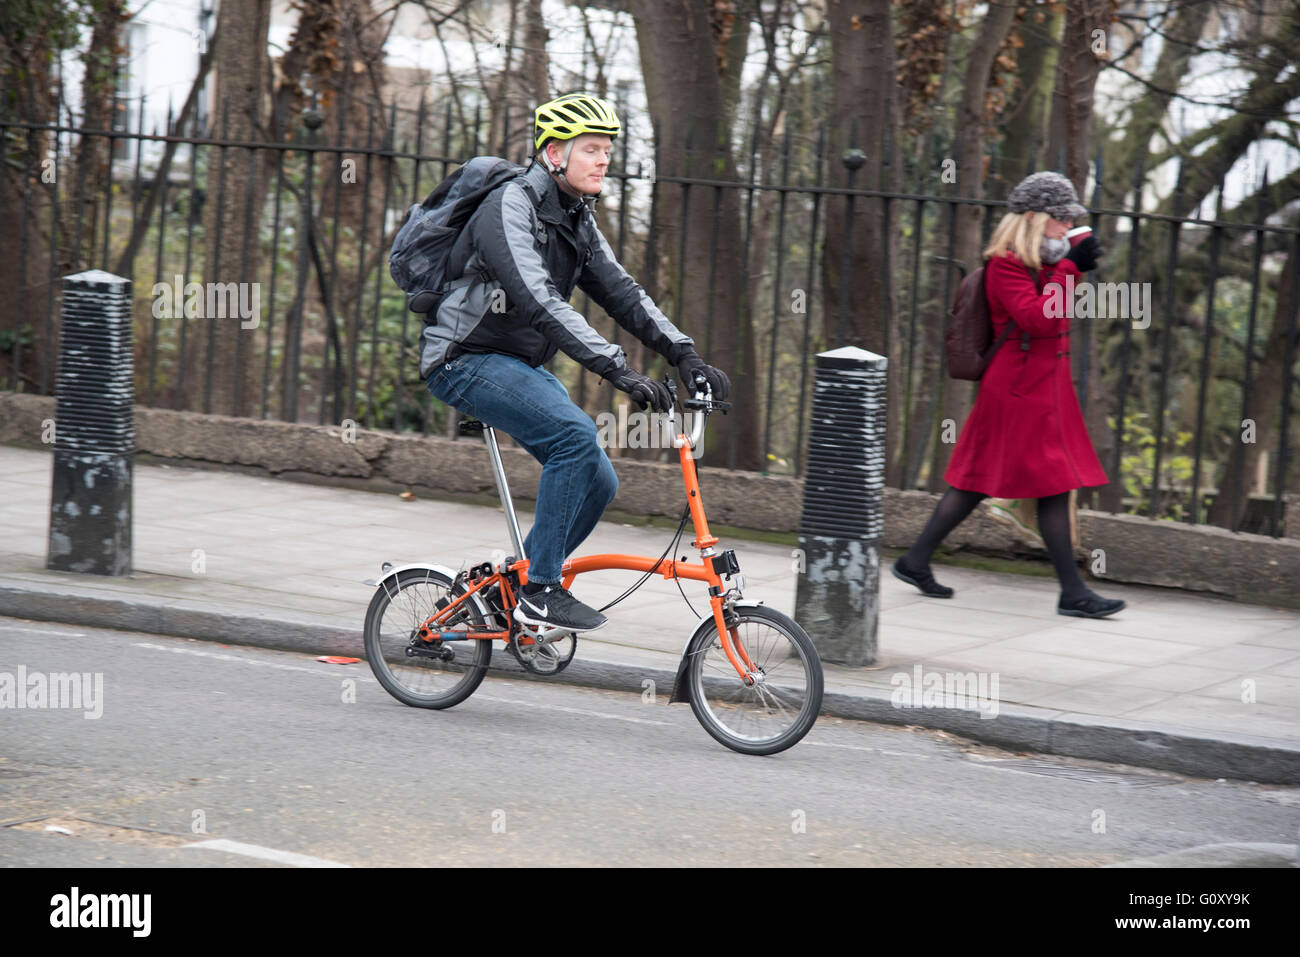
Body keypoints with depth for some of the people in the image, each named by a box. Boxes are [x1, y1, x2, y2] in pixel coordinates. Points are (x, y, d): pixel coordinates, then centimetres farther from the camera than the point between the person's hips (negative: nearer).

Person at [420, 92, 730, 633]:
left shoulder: (576, 221, 9)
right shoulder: (511, 208, -20)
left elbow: (621, 294, 5)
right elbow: (540, 302, -32)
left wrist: (684, 354, -9)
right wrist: (617, 369, -39)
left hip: (520, 364, 9)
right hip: (466, 360, -9)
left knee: (598, 483, -2)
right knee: (576, 435, -28)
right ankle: (539, 592, -22)